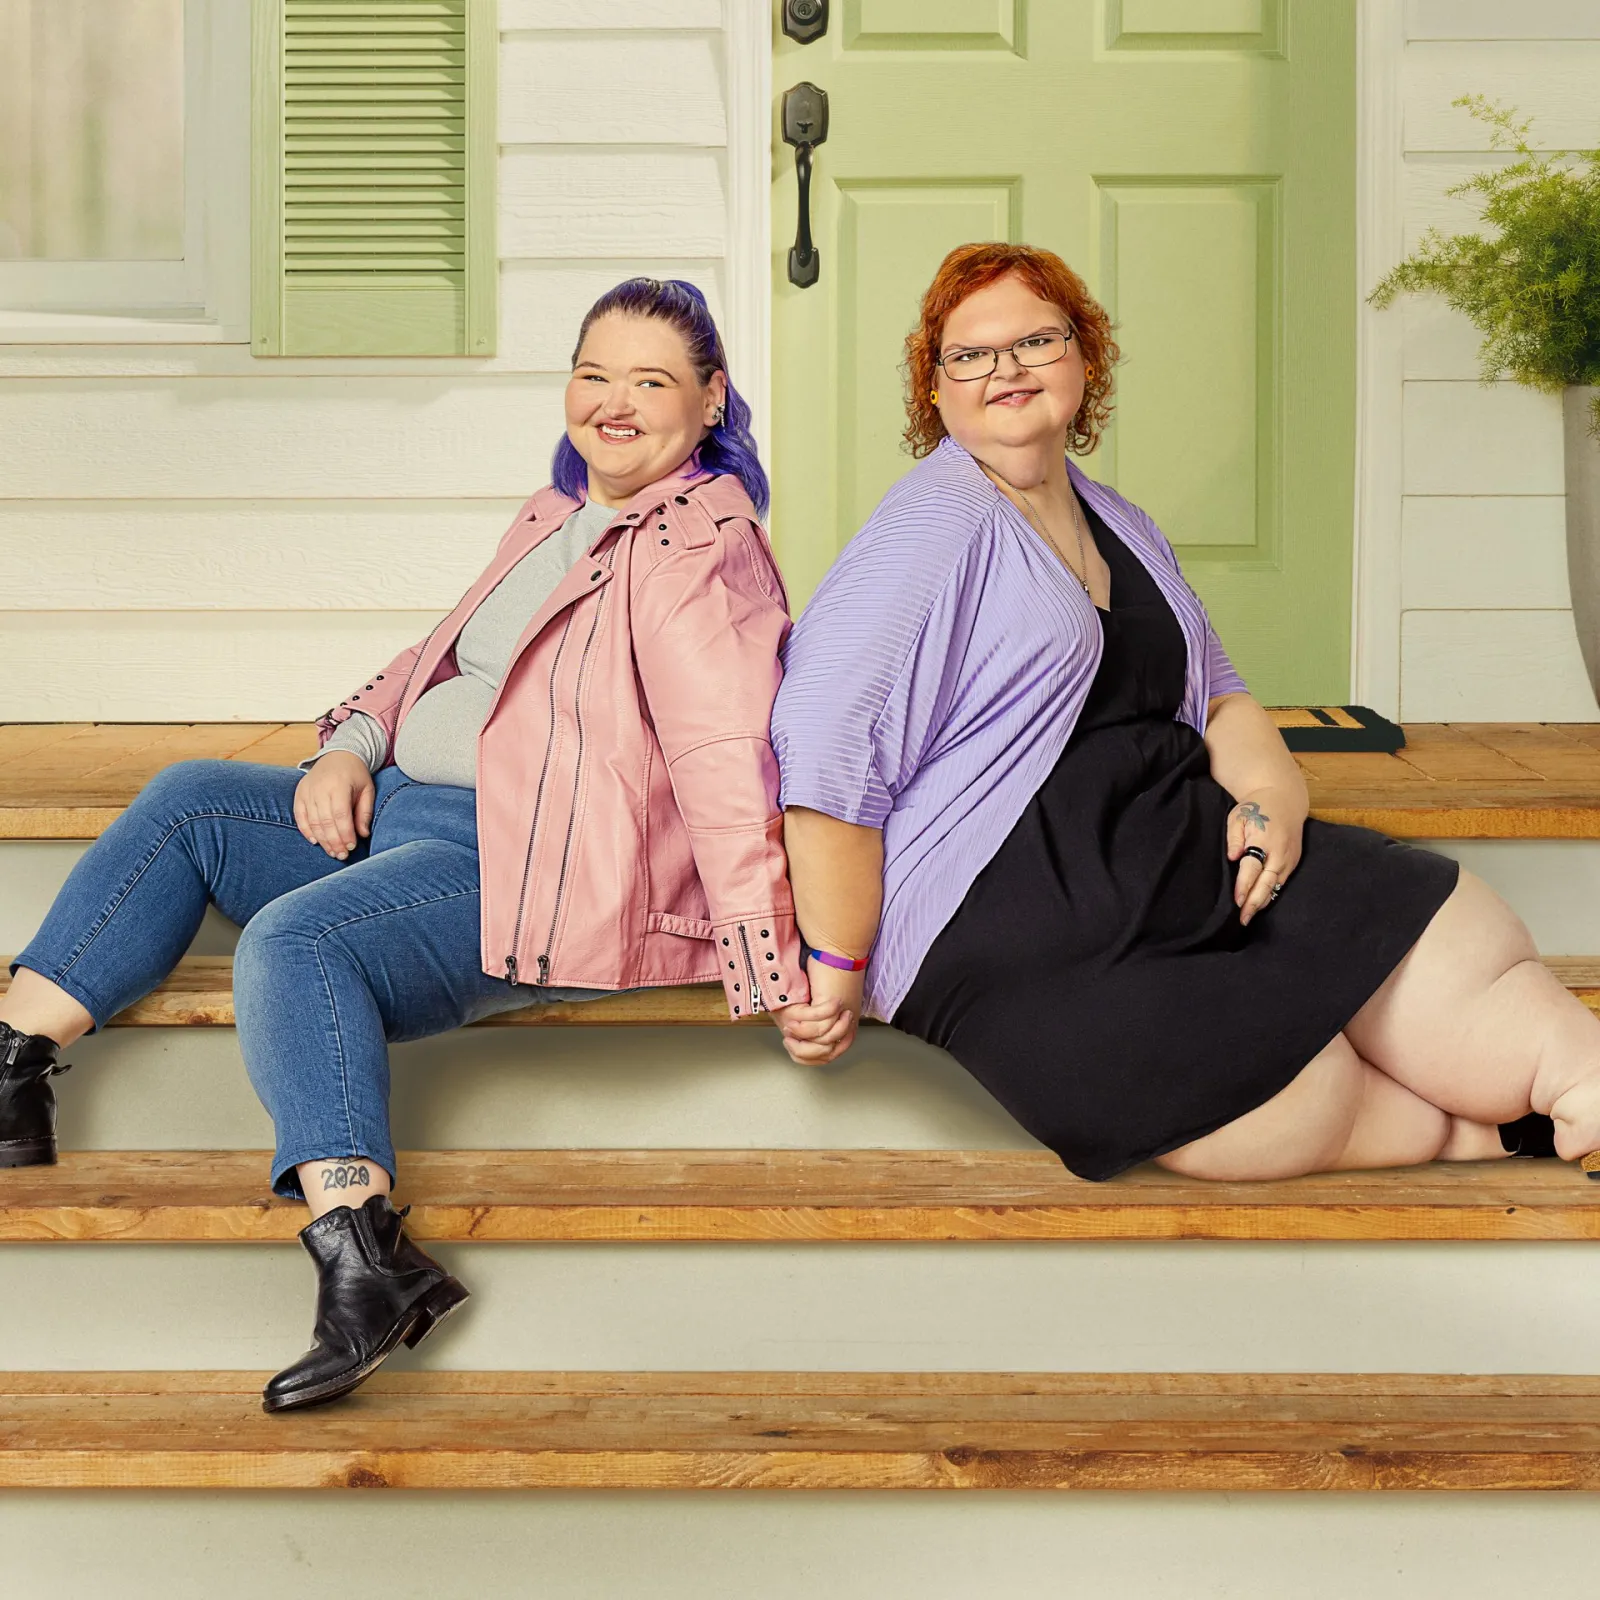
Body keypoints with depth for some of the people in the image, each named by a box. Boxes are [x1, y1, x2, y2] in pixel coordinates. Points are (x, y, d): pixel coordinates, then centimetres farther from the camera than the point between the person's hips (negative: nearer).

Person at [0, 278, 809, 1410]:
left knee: (293, 943, -30)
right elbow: (446, 655, 27)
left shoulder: (699, 548, -13)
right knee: (188, 801, 6)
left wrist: (777, 976, -28)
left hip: (538, 864, -10)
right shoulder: (560, 513, 18)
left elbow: (726, 760, -22)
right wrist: (354, 745, 7)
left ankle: (363, 1262, -38)